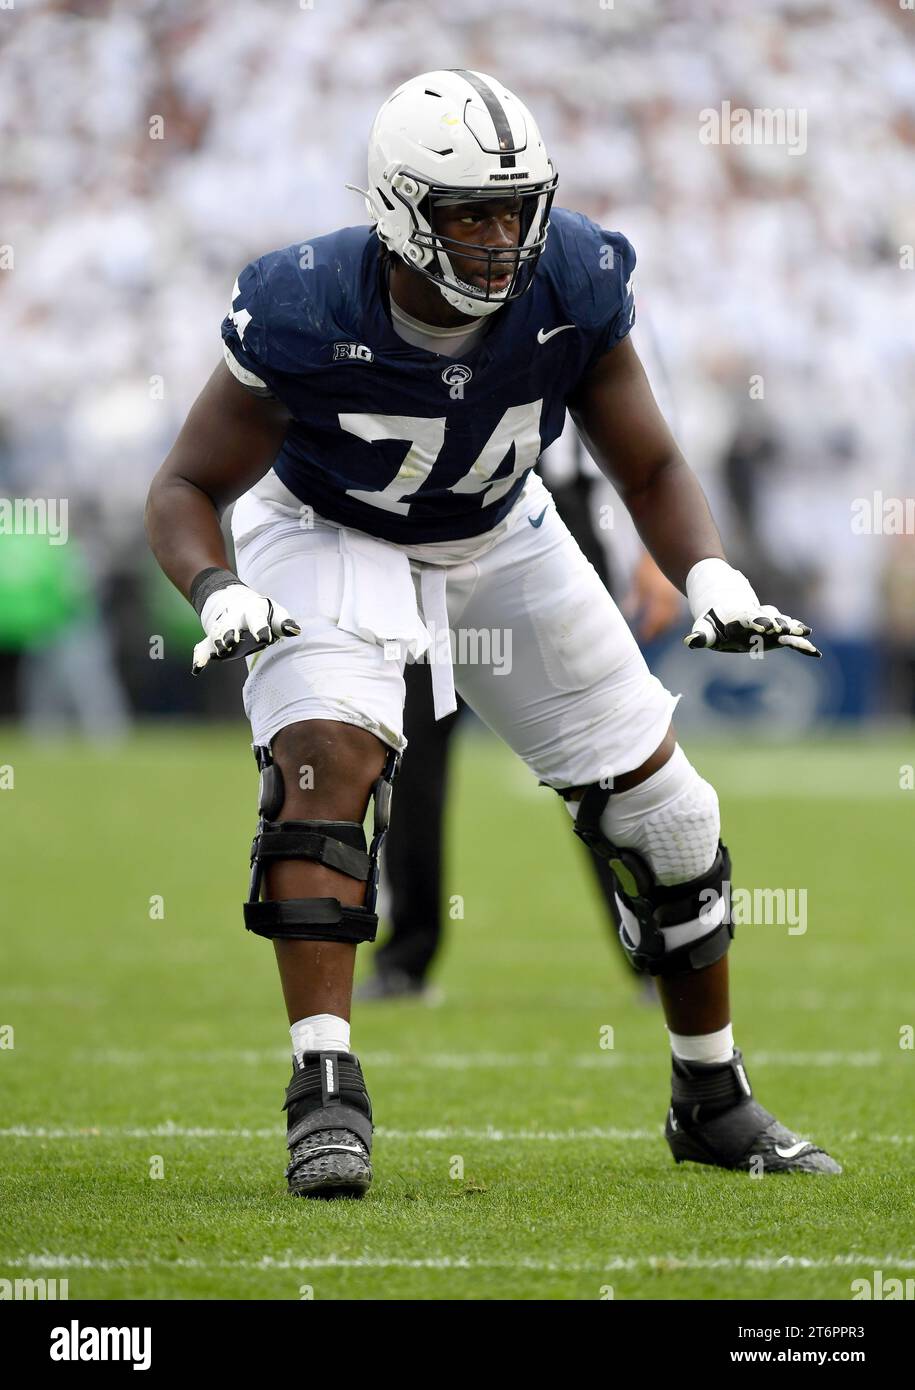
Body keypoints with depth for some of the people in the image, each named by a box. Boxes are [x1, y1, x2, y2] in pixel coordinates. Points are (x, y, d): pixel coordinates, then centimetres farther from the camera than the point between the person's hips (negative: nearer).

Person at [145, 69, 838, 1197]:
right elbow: (188, 485, -20)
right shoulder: (307, 313, -31)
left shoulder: (573, 289, -23)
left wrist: (710, 576, -28)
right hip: (328, 539, -4)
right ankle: (323, 1091, -31)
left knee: (663, 807, 3)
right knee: (326, 761, -32)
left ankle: (712, 1102, 23)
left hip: (497, 542, 4)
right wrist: (216, 594, -41)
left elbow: (649, 471, -9)